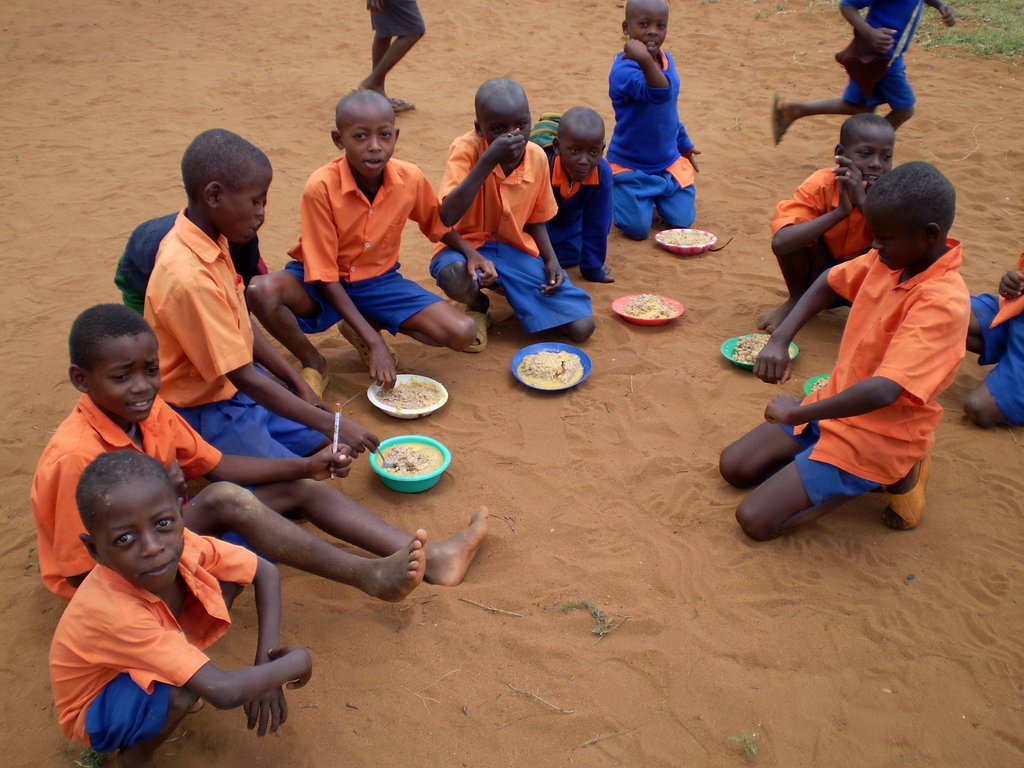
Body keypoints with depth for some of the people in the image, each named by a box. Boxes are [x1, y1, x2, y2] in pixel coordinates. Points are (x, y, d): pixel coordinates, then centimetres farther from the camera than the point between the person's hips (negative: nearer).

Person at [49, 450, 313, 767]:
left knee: (227, 577, -11)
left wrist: (266, 661, -19)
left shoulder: (183, 546, -25)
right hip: (96, 710, -5)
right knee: (180, 690, -37)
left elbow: (266, 573, -9)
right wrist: (295, 662, -29)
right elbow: (224, 692, -45)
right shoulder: (112, 611, -41)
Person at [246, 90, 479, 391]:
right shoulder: (321, 187, -26)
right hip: (325, 286, -3)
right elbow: (324, 275, -23)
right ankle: (312, 362, -6)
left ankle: (360, 328, 4)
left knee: (463, 333, -17)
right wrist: (375, 343, -28)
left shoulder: (411, 179, -15)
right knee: (261, 291, -36)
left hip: (380, 280, 3)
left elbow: (438, 224, 10)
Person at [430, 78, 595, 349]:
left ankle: (510, 291, 16)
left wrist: (551, 261, -6)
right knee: (453, 276, -43)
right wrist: (489, 160, -37)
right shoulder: (466, 149, -19)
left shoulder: (537, 157, -5)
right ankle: (478, 304, -2)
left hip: (518, 250, 4)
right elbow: (446, 217, -34)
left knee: (582, 327, -10)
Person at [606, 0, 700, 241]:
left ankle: (655, 196, 29)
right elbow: (659, 94, -45)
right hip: (630, 166, -6)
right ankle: (615, 190, 19)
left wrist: (684, 144, 24)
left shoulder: (666, 60, 3)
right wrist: (645, 61, -60)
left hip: (669, 162, 6)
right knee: (637, 229, -11)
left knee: (682, 220, -2)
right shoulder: (623, 70, -25)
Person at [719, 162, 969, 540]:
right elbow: (830, 282, 13)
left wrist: (796, 413, -26)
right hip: (835, 403, 8)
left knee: (755, 520, -12)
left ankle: (894, 477, 1)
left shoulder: (942, 303, -29)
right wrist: (780, 339, -3)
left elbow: (881, 392, -39)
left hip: (875, 437, -8)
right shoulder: (889, 260, -5)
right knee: (733, 467, 9)